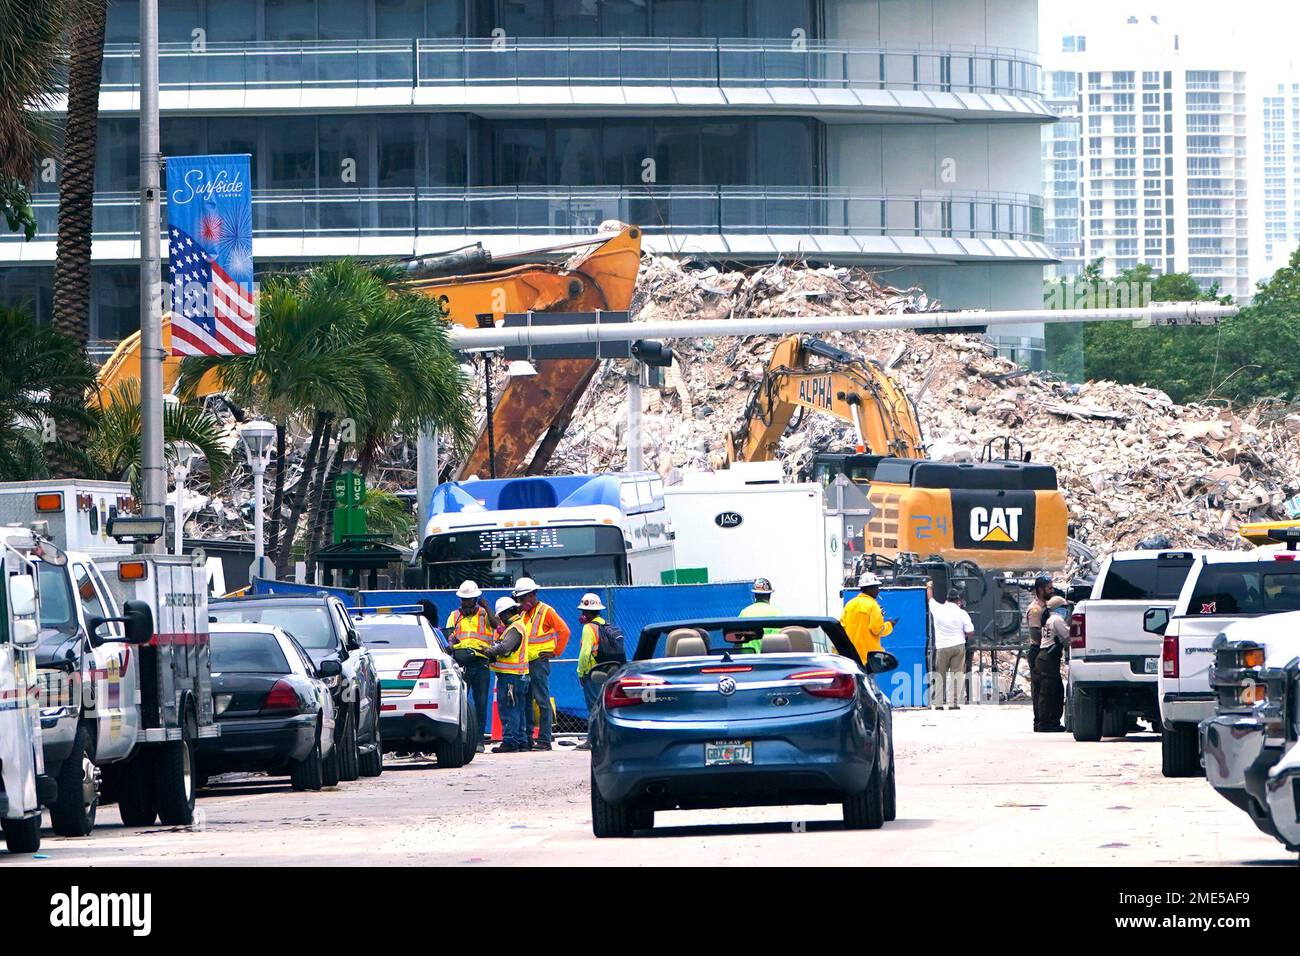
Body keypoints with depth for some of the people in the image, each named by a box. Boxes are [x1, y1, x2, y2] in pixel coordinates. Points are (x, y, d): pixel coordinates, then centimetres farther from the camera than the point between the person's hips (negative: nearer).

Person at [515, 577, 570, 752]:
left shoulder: (546, 611, -4)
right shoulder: (523, 614, 19)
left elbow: (564, 631, -9)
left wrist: (555, 652, -10)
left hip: (539, 660, -8)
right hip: (524, 662, 8)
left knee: (542, 701, -8)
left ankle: (544, 740, -9)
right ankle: (527, 739, 12)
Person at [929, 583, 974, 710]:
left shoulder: (938, 609, -2)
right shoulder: (962, 613, -5)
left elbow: (930, 598, 20)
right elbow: (970, 633, -4)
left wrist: (929, 587, 40)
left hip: (942, 647, 1)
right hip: (958, 646, -1)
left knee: (940, 676, 8)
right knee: (956, 675, 1)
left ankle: (939, 703, 8)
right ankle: (954, 703, -3)